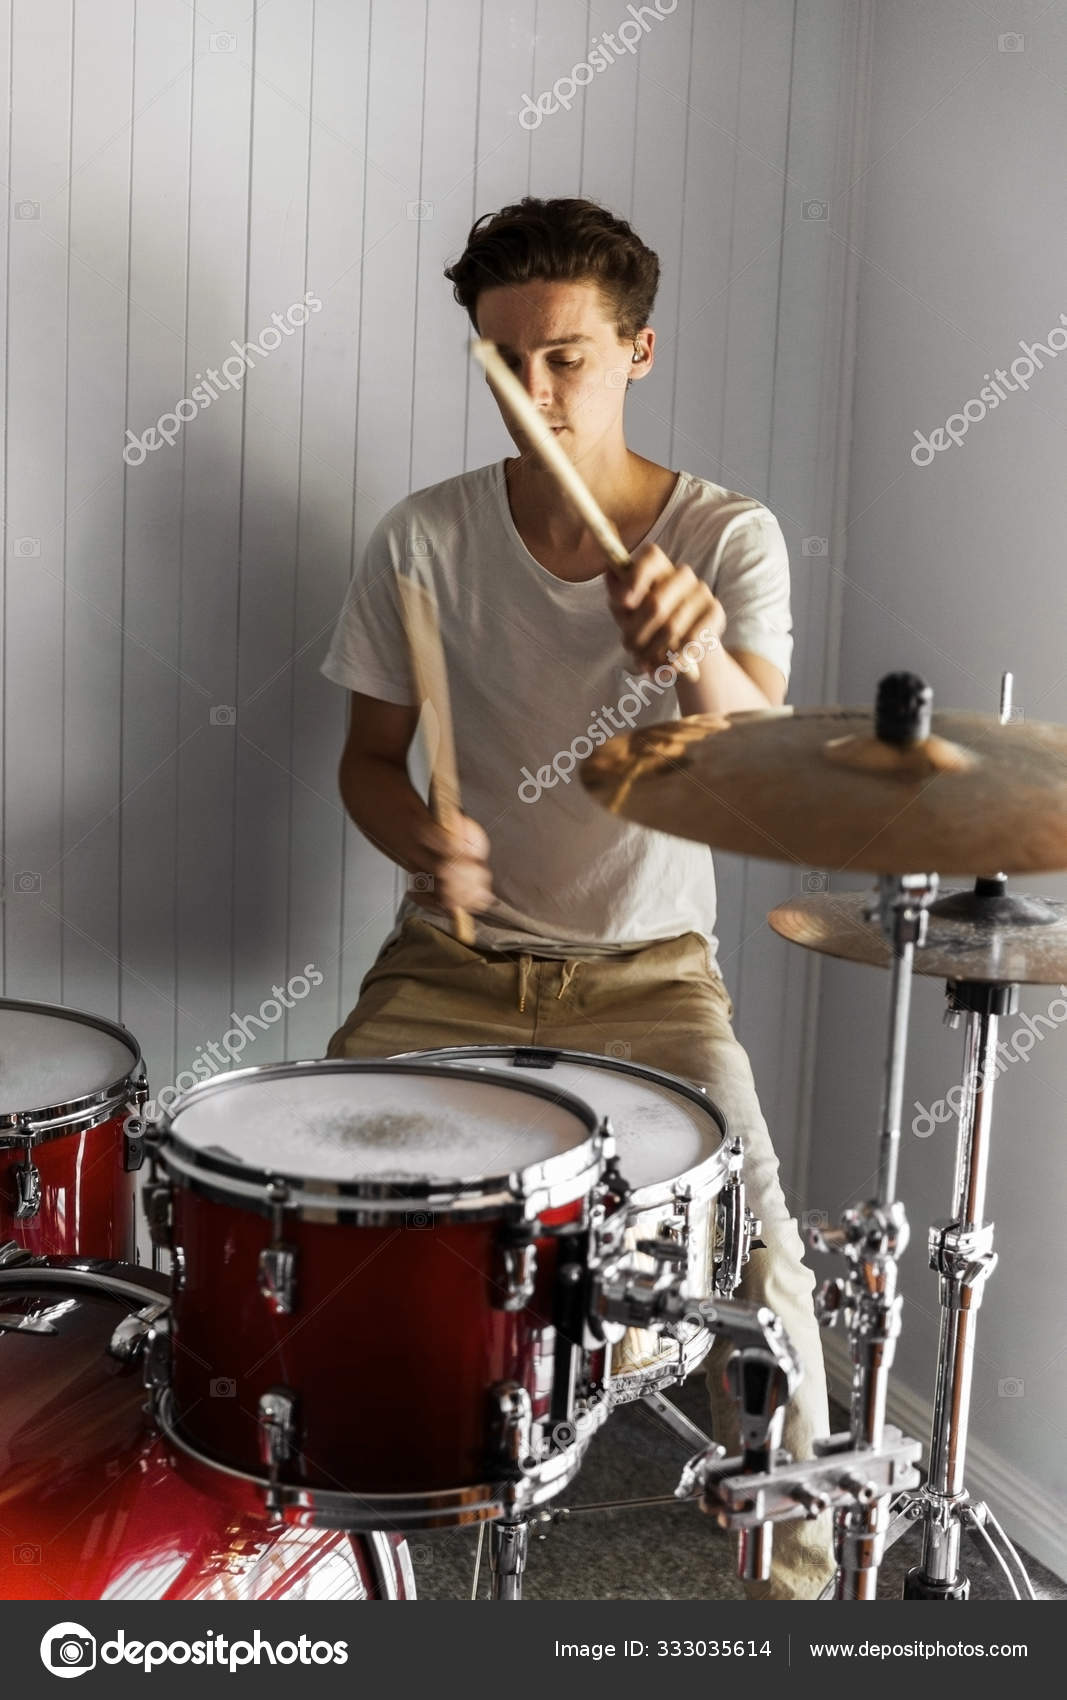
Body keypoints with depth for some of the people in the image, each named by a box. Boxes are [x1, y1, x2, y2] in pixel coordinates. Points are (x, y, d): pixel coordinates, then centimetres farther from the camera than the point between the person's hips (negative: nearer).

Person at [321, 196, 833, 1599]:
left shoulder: (729, 538, -8)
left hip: (649, 967, -1)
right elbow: (369, 756, 5)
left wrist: (701, 657, -46)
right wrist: (424, 839, -18)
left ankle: (796, 1559, 8)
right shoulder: (424, 540, -4)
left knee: (756, 1247, -20)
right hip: (455, 958, 2)